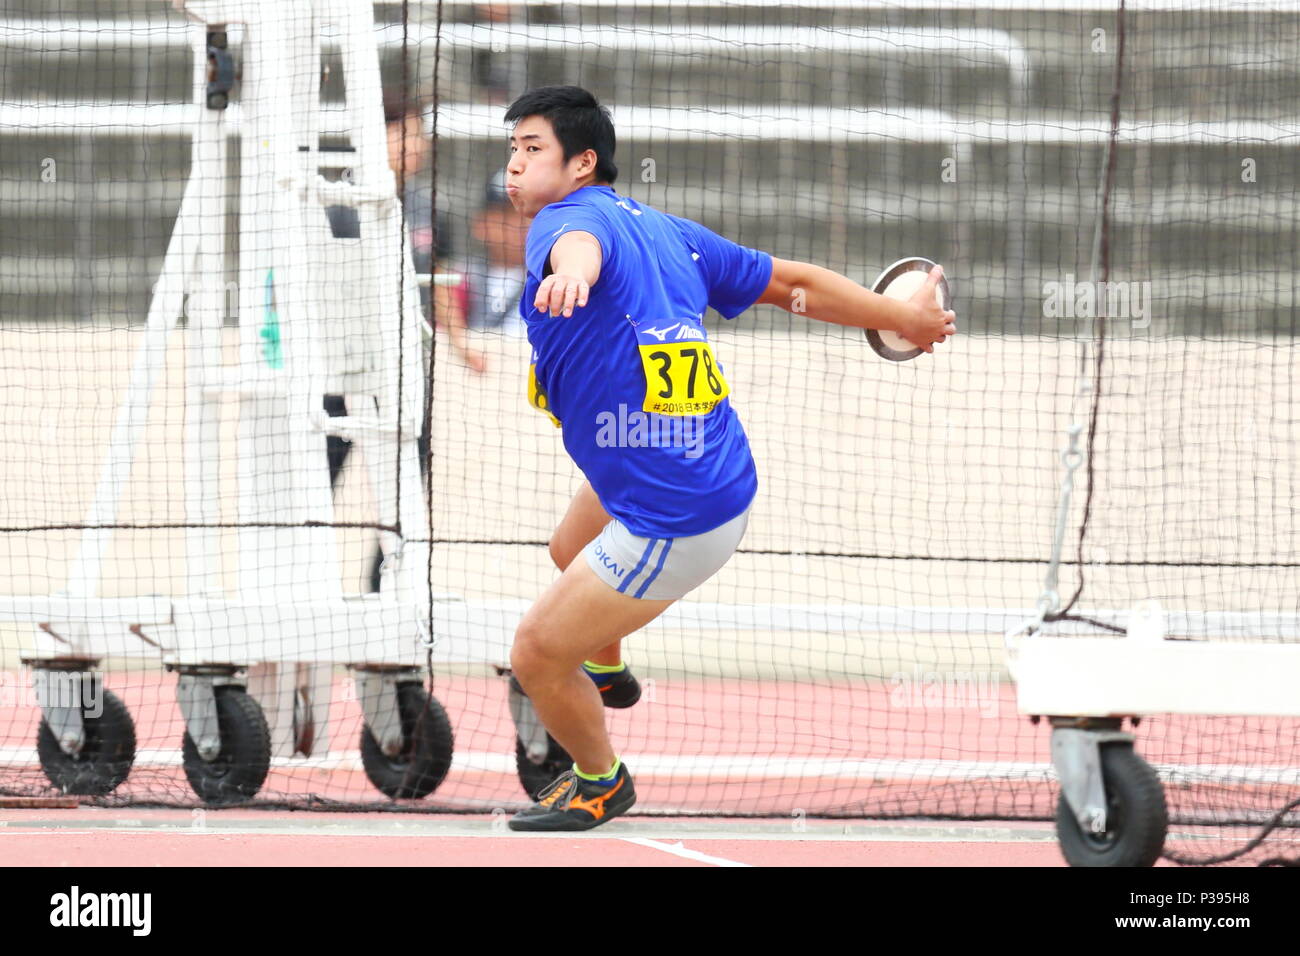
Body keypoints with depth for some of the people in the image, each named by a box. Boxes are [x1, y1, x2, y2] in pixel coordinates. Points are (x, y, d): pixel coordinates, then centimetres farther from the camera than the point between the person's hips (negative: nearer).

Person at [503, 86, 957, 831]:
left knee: (537, 656, 6)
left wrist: (569, 274, -70)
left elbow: (581, 245, -44)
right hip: (726, 482, 10)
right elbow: (793, 283, 14)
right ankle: (605, 666, 65)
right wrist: (908, 318, 28)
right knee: (571, 549, 36)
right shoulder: (663, 231, 7)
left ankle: (600, 783, 31)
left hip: (672, 528, -10)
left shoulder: (568, 220, -17)